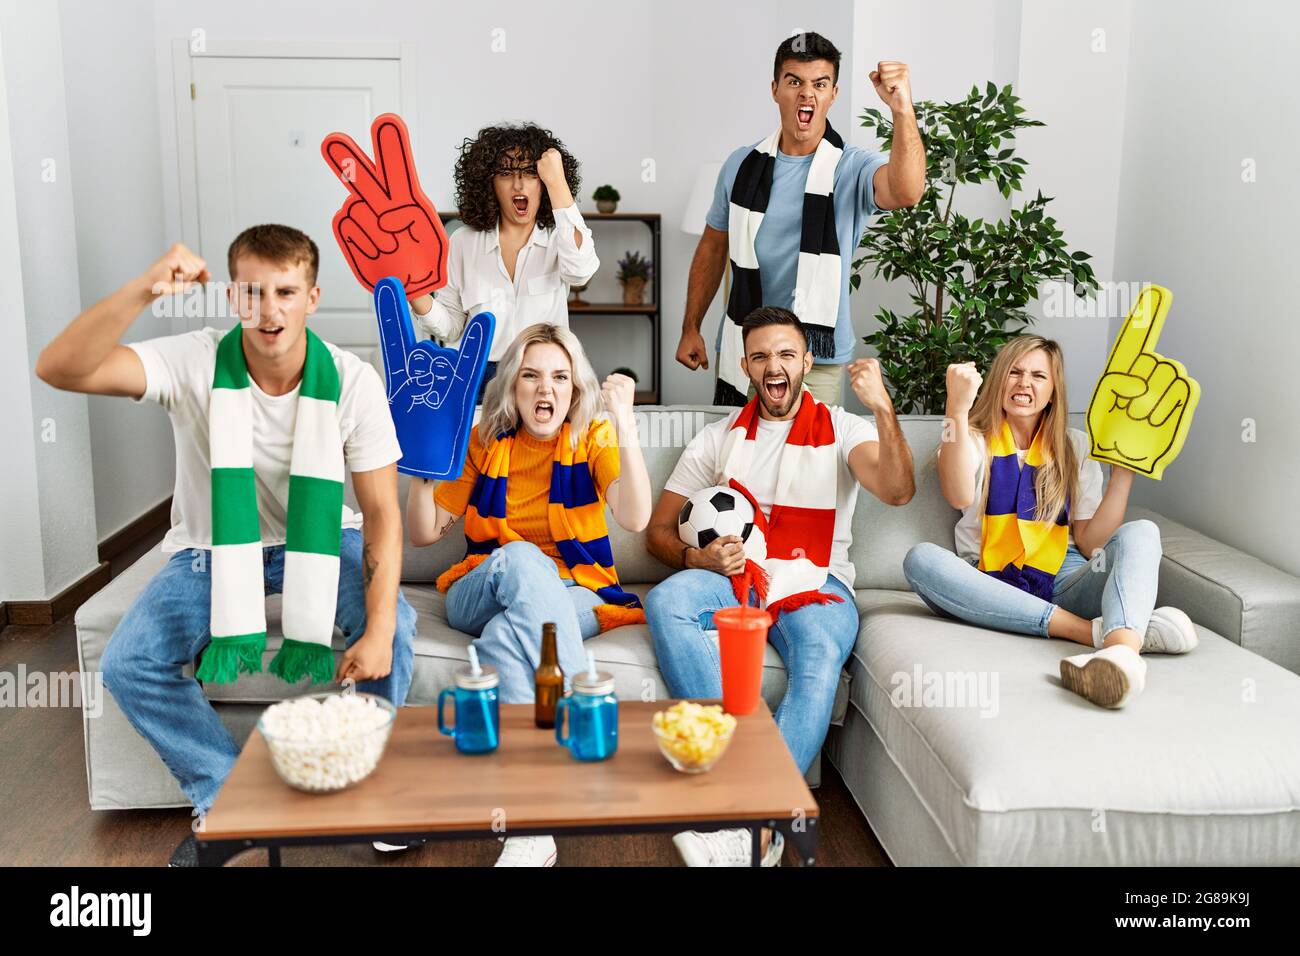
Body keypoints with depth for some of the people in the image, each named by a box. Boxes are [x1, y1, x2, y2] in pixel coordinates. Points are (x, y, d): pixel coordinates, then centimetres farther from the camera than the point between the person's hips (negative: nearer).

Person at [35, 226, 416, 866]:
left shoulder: (351, 382, -18)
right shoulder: (194, 363, -20)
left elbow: (382, 511, -18)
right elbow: (57, 370, -32)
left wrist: (377, 630, -31)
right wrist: (142, 290, -47)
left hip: (319, 539, -1)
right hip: (214, 547, 1)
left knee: (393, 624, -28)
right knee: (128, 665, -19)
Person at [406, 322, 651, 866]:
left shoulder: (593, 436, 2)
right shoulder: (483, 442, 7)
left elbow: (635, 518, -17)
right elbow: (423, 534, 6)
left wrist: (625, 422, -25)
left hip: (575, 596, -1)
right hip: (480, 593, 2)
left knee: (505, 635, -36)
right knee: (520, 558, -35)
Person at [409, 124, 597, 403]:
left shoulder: (560, 237, 5)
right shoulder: (463, 242, 8)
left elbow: (580, 271, -21)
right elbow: (451, 328, 10)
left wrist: (556, 181, -18)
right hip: (481, 379, 1)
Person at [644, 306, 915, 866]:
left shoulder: (842, 431, 9)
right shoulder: (719, 438, 16)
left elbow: (897, 491, -12)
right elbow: (658, 531, 14)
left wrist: (883, 409, -27)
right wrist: (696, 558, -9)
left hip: (815, 584, -2)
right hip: (732, 578, 2)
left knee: (820, 656, -36)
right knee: (665, 601, -31)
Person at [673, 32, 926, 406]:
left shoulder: (853, 169, -8)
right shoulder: (742, 164, 3)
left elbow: (907, 192, -31)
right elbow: (713, 247, 12)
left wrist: (902, 110, -45)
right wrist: (690, 328, 10)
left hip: (816, 361, -3)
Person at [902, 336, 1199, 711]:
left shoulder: (1075, 447, 15)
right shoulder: (974, 438, 10)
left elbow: (1091, 542, 4)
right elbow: (960, 497, -16)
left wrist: (1124, 468, -3)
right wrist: (957, 408, -26)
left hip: (1061, 586, 2)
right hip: (990, 589, -2)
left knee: (1140, 533, -22)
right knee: (921, 559, -31)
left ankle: (1121, 649, -56)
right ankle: (1095, 630, -36)